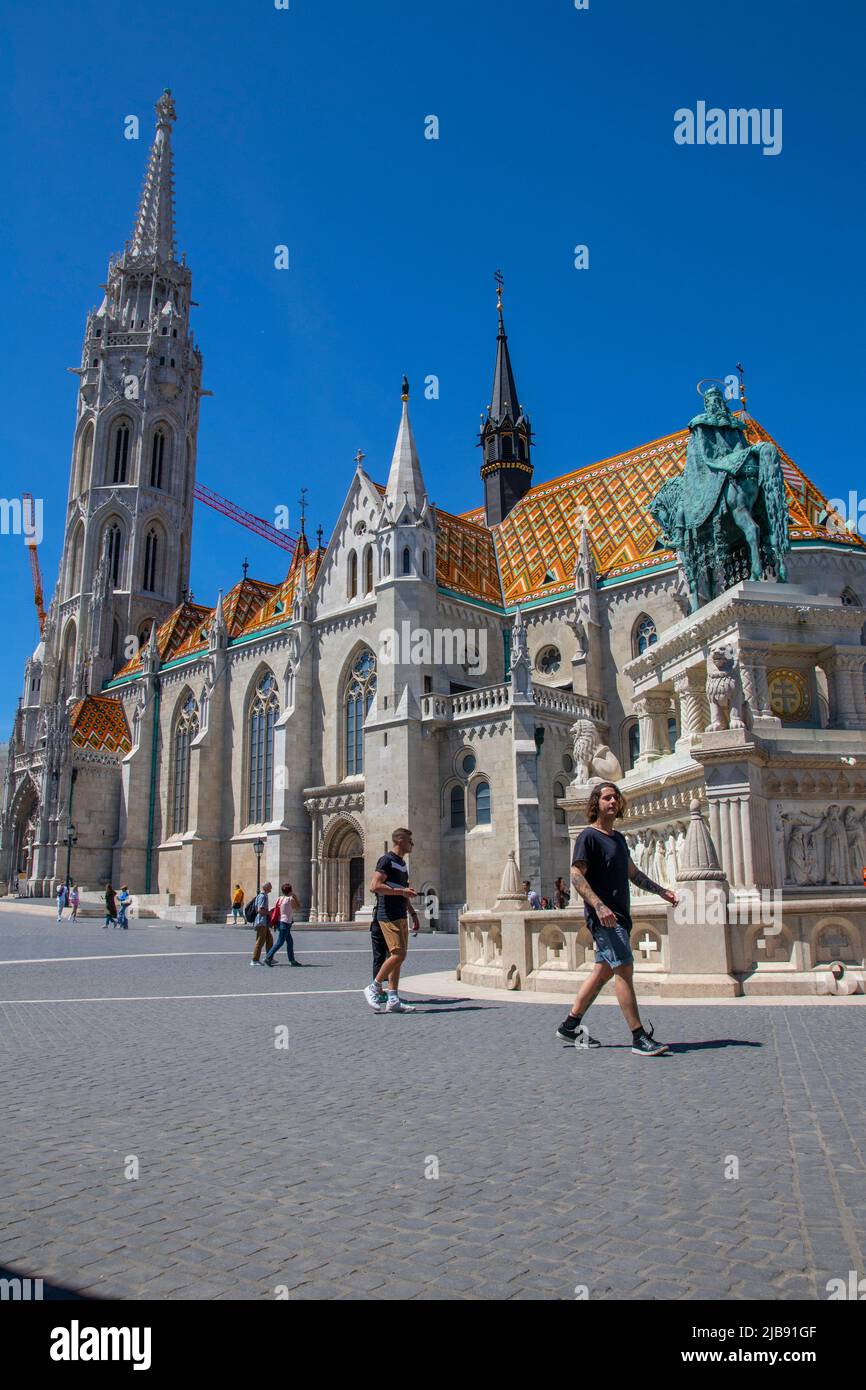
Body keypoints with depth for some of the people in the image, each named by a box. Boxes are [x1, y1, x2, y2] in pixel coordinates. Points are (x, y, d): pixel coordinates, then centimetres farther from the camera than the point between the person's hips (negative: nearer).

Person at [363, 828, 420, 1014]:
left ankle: (392, 1000, 7)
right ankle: (373, 988, -2)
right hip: (388, 915, -9)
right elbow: (374, 886, -20)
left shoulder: (402, 863, 20)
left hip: (401, 916, 9)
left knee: (397, 957, 6)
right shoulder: (386, 860, -9)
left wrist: (413, 914, 24)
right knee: (398, 954, -14)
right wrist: (401, 891, -19)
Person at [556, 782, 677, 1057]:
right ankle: (639, 1037, -11)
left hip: (620, 915, 9)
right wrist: (599, 906, -26)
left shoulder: (618, 838, 19)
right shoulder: (588, 836, -8)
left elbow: (633, 873, 30)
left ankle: (569, 1026, 20)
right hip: (603, 916, -9)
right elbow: (576, 875, -16)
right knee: (624, 969, -13)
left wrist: (661, 891, 23)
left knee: (604, 971, 11)